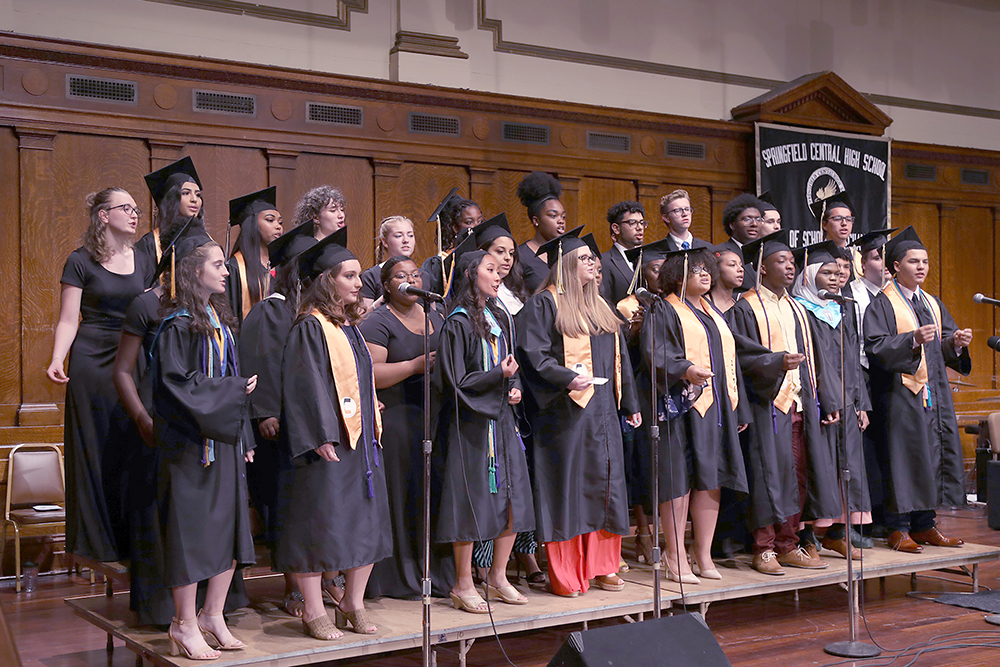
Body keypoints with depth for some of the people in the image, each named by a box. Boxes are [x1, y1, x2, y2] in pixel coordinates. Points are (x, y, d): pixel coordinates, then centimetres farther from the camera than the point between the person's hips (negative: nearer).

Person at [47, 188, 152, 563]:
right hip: (91, 363, -4)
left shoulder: (143, 262, 12)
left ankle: (130, 538, 15)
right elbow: (68, 320, -5)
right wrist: (57, 361, -19)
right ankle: (95, 538, 11)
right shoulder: (81, 261, -2)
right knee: (95, 450, 0)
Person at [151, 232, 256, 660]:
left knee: (229, 526, 10)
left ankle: (213, 616, 22)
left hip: (225, 439, 8)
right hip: (191, 441, -8)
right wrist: (234, 390, -13)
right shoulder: (176, 326, -12)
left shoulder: (220, 320, 12)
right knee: (190, 528, -1)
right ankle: (185, 625, 11)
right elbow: (178, 384, -18)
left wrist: (243, 437, 14)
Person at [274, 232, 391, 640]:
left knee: (367, 523, 10)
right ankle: (314, 613, 7)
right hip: (330, 445, -9)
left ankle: (353, 605, 22)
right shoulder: (311, 328, -10)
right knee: (320, 524, -3)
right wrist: (321, 437, -21)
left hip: (363, 439, 9)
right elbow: (306, 385, -16)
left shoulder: (350, 325, 16)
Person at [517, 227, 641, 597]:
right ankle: (564, 575, 4)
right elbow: (534, 356, -13)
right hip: (566, 413, -7)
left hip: (603, 412, 7)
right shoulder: (543, 304, -4)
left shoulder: (599, 306, 19)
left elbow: (618, 358, 22)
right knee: (567, 487, -4)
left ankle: (601, 566, 18)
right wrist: (567, 378, -27)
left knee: (604, 484, 8)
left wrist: (630, 404, 19)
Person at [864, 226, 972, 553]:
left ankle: (924, 525, 16)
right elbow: (876, 346, -14)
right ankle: (898, 529, 3)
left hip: (934, 394, 7)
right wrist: (913, 340, -27)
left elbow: (944, 344, 14)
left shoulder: (932, 303, 18)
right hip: (901, 394, -7)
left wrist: (956, 342, -8)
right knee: (901, 458, -6)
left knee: (932, 456, 7)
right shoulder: (882, 303, -3)